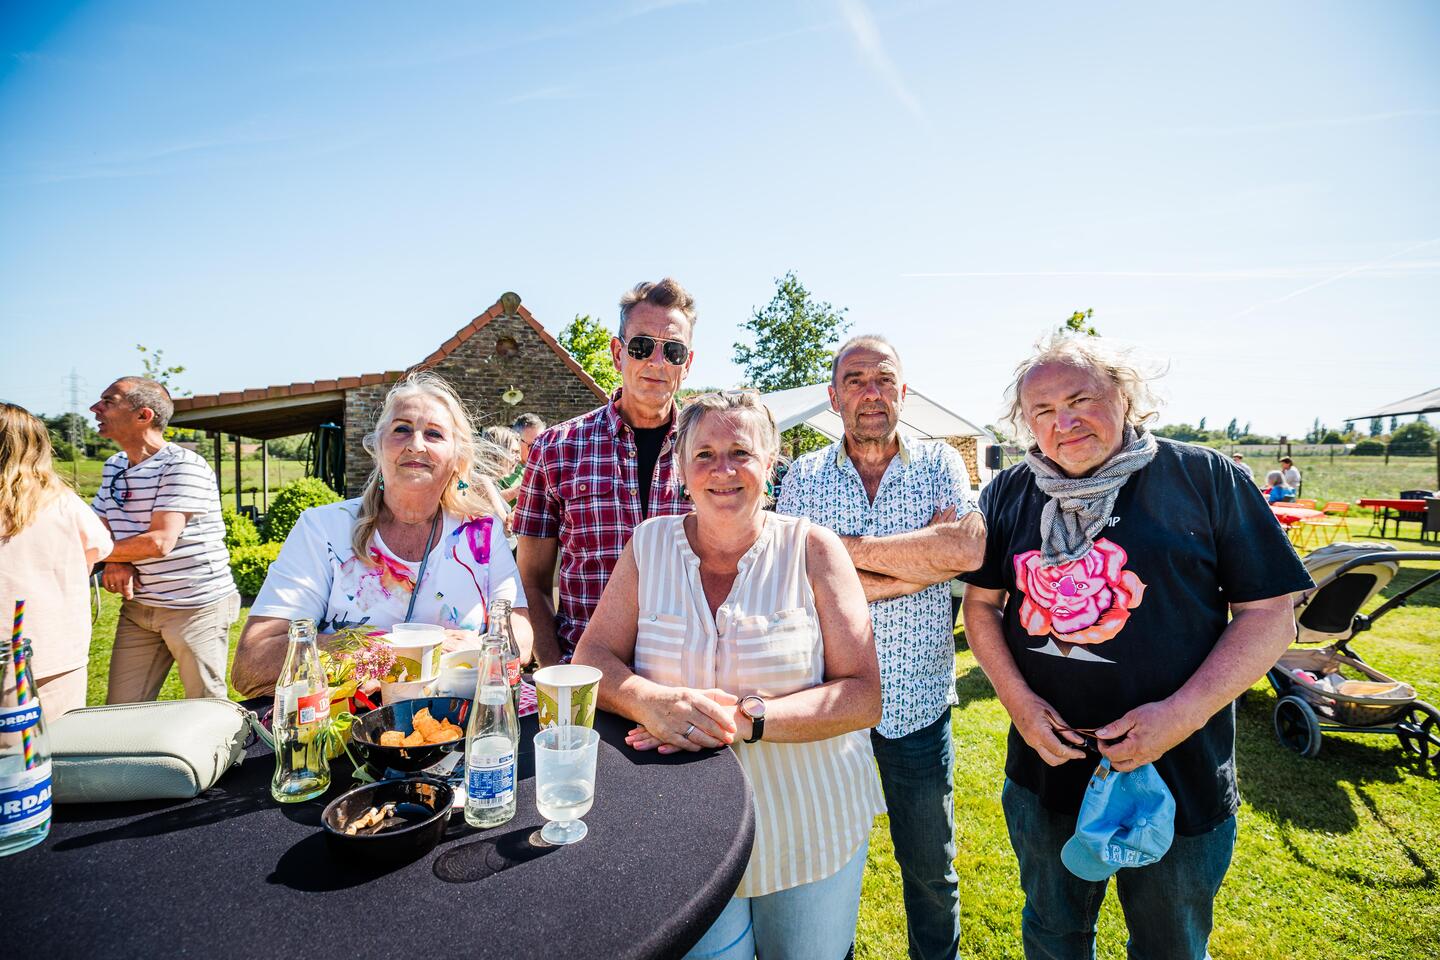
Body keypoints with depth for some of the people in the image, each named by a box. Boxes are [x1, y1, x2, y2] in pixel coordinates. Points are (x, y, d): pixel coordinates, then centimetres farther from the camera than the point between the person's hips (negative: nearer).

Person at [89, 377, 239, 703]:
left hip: (198, 606, -7)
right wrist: (115, 562, -8)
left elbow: (160, 542, -22)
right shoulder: (113, 467, 11)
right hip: (138, 607, 7)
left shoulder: (183, 465, -16)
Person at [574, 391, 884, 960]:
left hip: (811, 832, 0)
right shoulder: (651, 544, -5)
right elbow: (591, 658, -6)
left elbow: (864, 695, -15)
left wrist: (747, 717, -28)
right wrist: (651, 701, -27)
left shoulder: (811, 548, -12)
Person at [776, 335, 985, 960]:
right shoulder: (804, 476, -2)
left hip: (919, 704, 0)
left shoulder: (939, 463, -1)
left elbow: (970, 547, -20)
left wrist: (847, 547, -19)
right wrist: (922, 564, -17)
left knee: (931, 873, 21)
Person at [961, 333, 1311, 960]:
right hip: (1045, 763, 2)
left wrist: (1182, 715, -18)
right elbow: (981, 604, 4)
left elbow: (1269, 614, -8)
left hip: (1179, 777, -2)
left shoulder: (1206, 477, -8)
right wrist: (1018, 700, -10)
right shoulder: (1008, 495, 0)